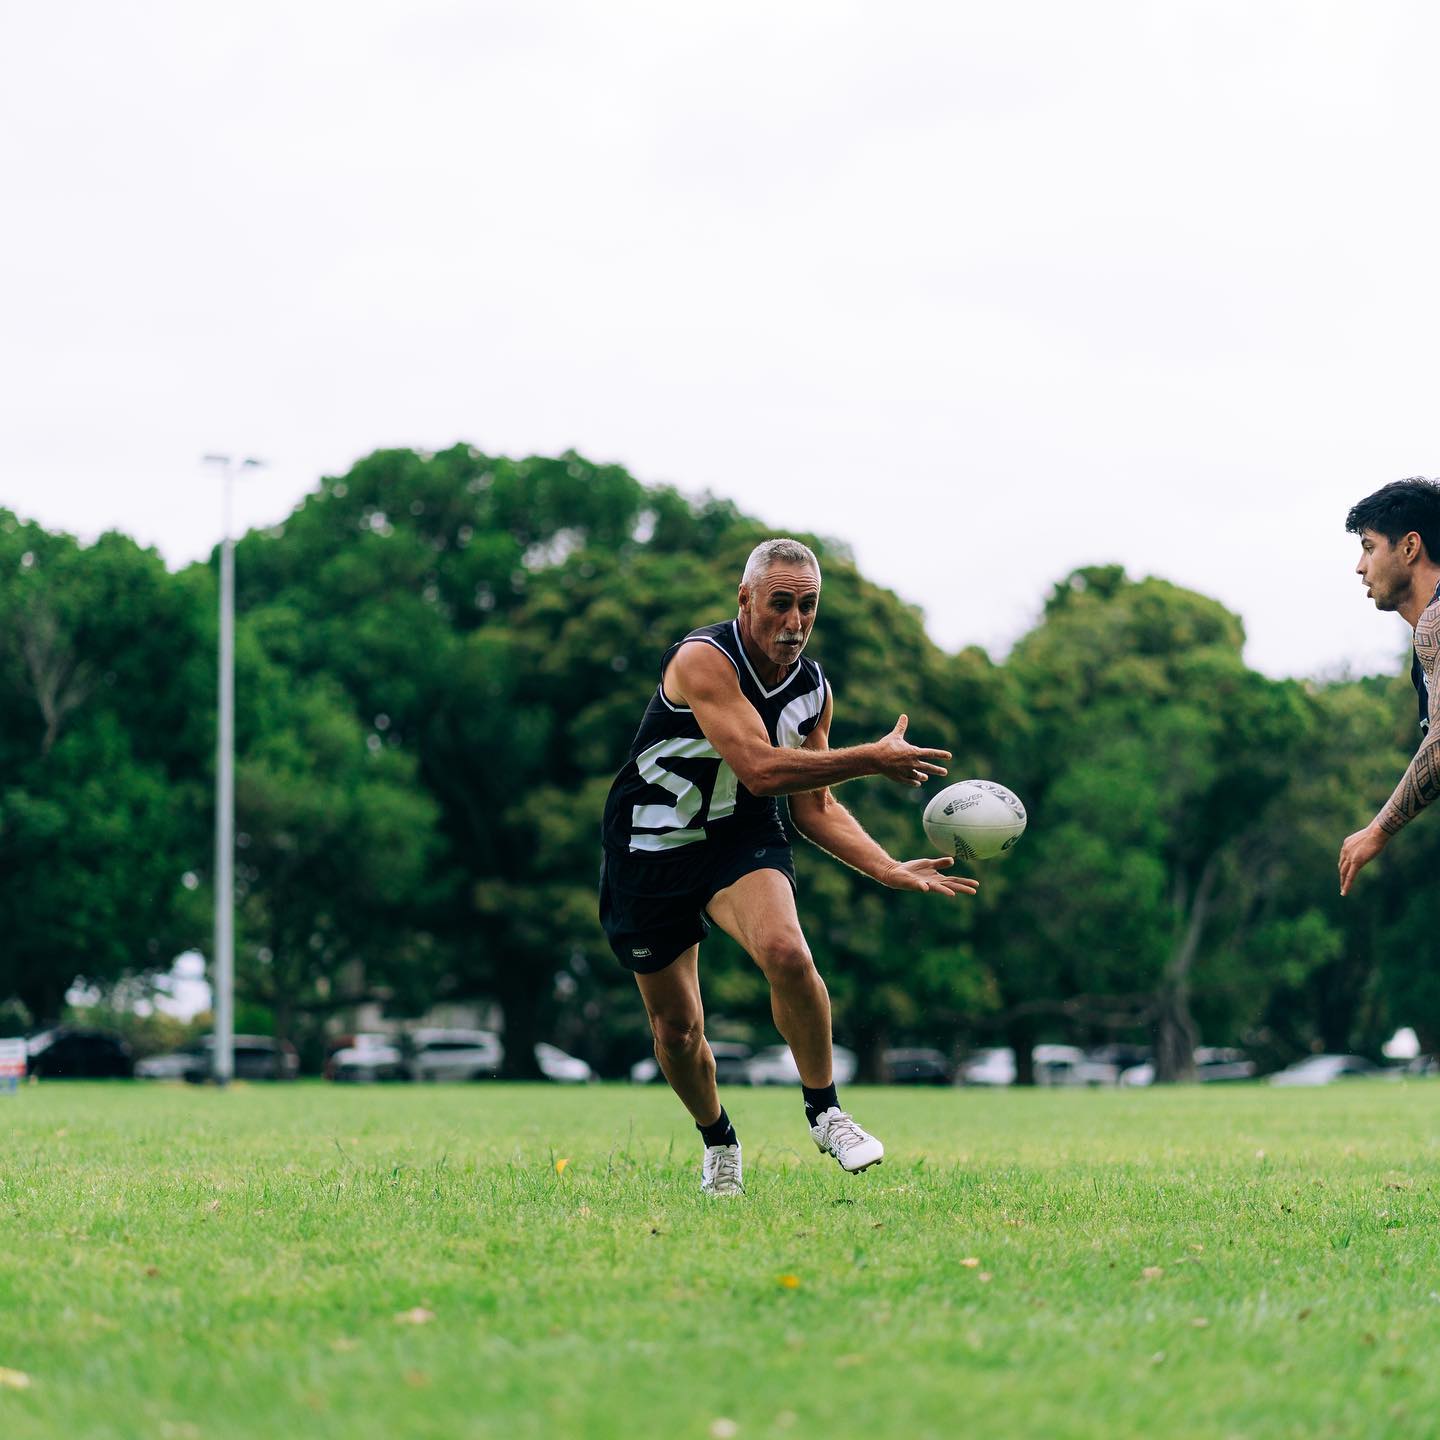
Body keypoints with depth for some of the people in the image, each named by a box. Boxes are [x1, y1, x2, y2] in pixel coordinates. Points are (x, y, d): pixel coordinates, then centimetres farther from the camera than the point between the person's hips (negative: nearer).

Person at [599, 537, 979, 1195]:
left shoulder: (814, 688, 0)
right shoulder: (703, 660, -22)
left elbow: (813, 805, 9)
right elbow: (761, 768, -31)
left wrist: (892, 870, -3)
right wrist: (875, 759, -26)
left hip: (742, 839, 3)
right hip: (649, 848, -3)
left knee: (786, 952, -29)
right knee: (676, 1029, 3)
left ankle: (825, 1111, -8)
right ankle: (717, 1140, 34)